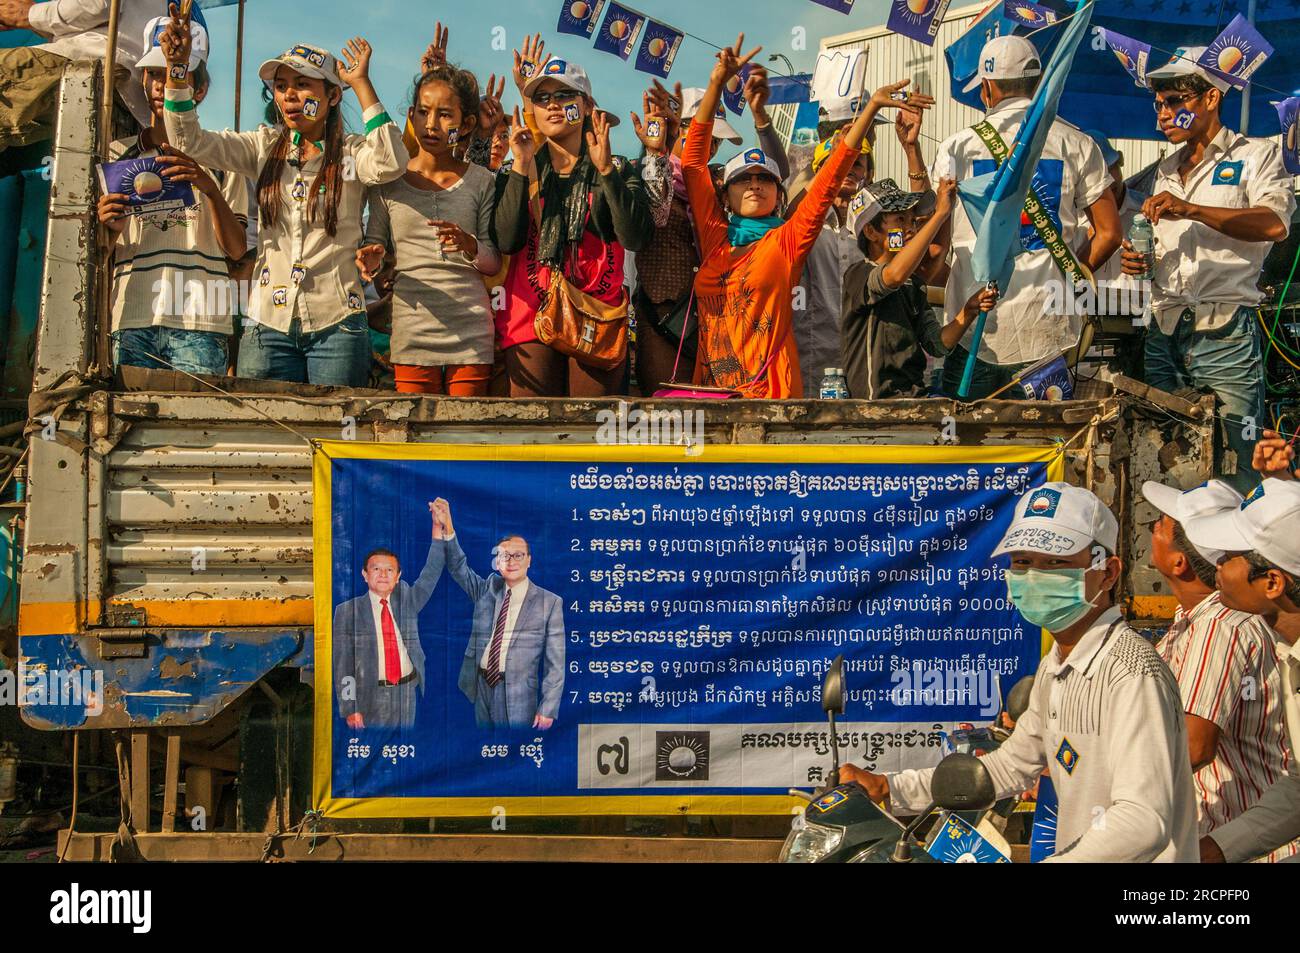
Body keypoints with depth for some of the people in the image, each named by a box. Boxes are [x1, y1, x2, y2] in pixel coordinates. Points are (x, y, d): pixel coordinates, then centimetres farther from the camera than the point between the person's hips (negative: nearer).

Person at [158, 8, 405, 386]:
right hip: (268, 323, 3)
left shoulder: (351, 152, 1)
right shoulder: (264, 147, 10)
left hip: (336, 325, -3)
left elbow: (390, 164, -21)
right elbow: (189, 141, 3)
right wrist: (176, 69, -10)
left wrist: (361, 84, -16)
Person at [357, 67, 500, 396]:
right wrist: (372, 261, -12)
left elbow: (495, 263, 4)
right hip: (411, 332, 0)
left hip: (470, 330, 0)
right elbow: (375, 244, 11)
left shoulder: (480, 182, 5)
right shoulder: (389, 181, 6)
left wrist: (470, 246, -16)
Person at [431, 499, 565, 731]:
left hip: (518, 695, -4)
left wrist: (548, 709, -11)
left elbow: (555, 662, -6)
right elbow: (458, 567, -2)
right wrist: (447, 529, -18)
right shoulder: (488, 589, 9)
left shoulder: (550, 603, -5)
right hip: (480, 686, 4)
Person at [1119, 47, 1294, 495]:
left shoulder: (1255, 154, 3)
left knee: (1235, 476, -7)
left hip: (1224, 335, -6)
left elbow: (1274, 223, -17)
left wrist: (1191, 210, -27)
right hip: (1164, 336, 6)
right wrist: (1141, 260, 7)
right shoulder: (1167, 170, 22)